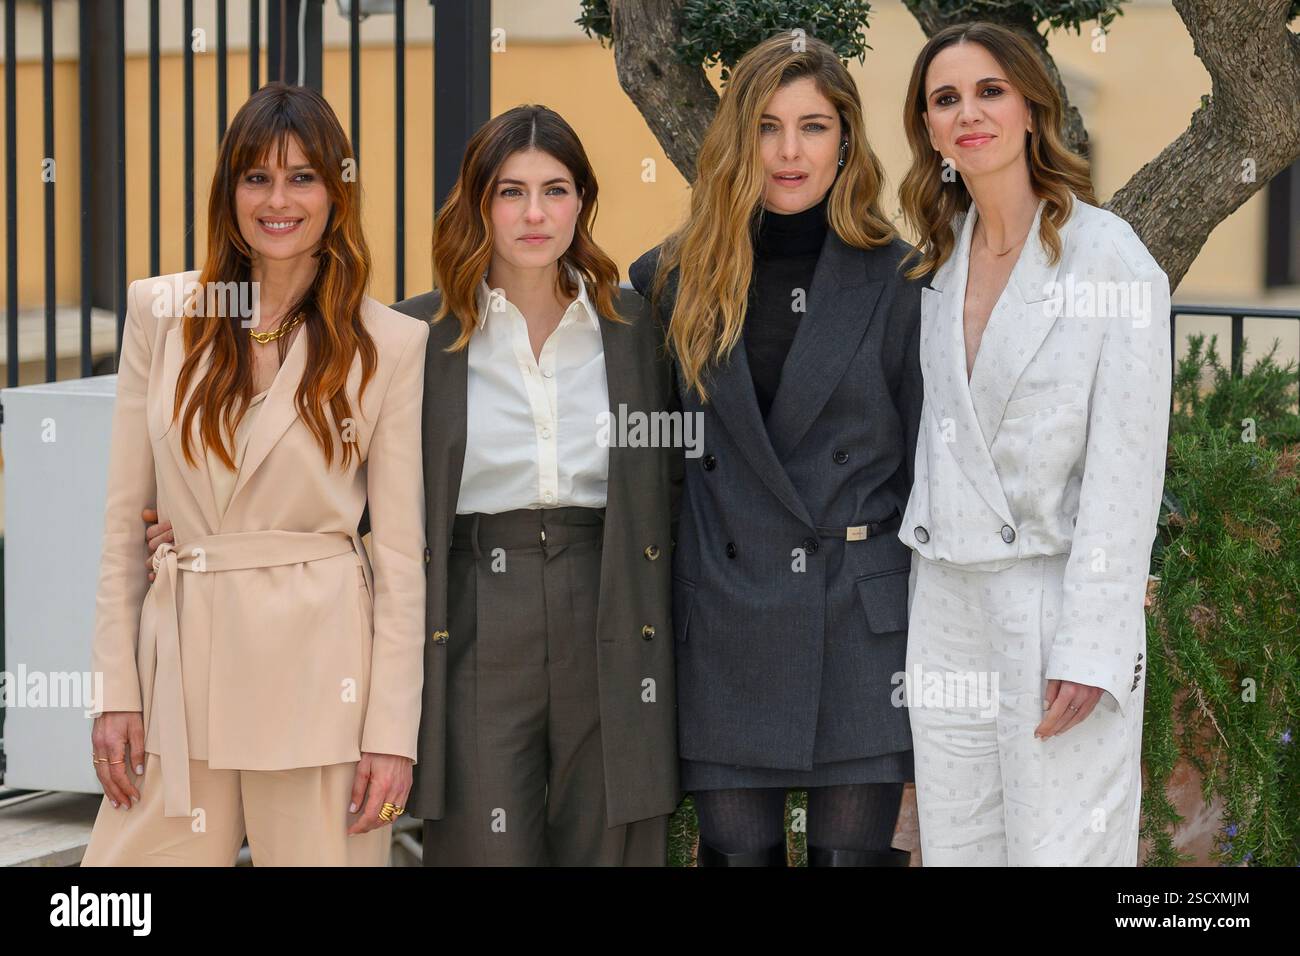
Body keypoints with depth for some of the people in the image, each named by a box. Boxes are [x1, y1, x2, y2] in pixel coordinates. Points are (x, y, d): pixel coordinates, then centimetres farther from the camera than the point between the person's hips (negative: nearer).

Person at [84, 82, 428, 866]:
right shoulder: (163, 314, 6)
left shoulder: (390, 345, 0)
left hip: (320, 672, -2)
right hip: (180, 652, 2)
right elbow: (125, 516, 8)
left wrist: (393, 733, -6)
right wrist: (116, 691, 2)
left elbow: (400, 552, 0)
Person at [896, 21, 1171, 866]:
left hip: (1058, 602, -6)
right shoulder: (943, 261, 10)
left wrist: (1089, 650, -17)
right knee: (956, 850, 9)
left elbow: (1126, 467, -13)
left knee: (1058, 848, -6)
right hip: (949, 604, 6)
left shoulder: (1109, 255, -9)